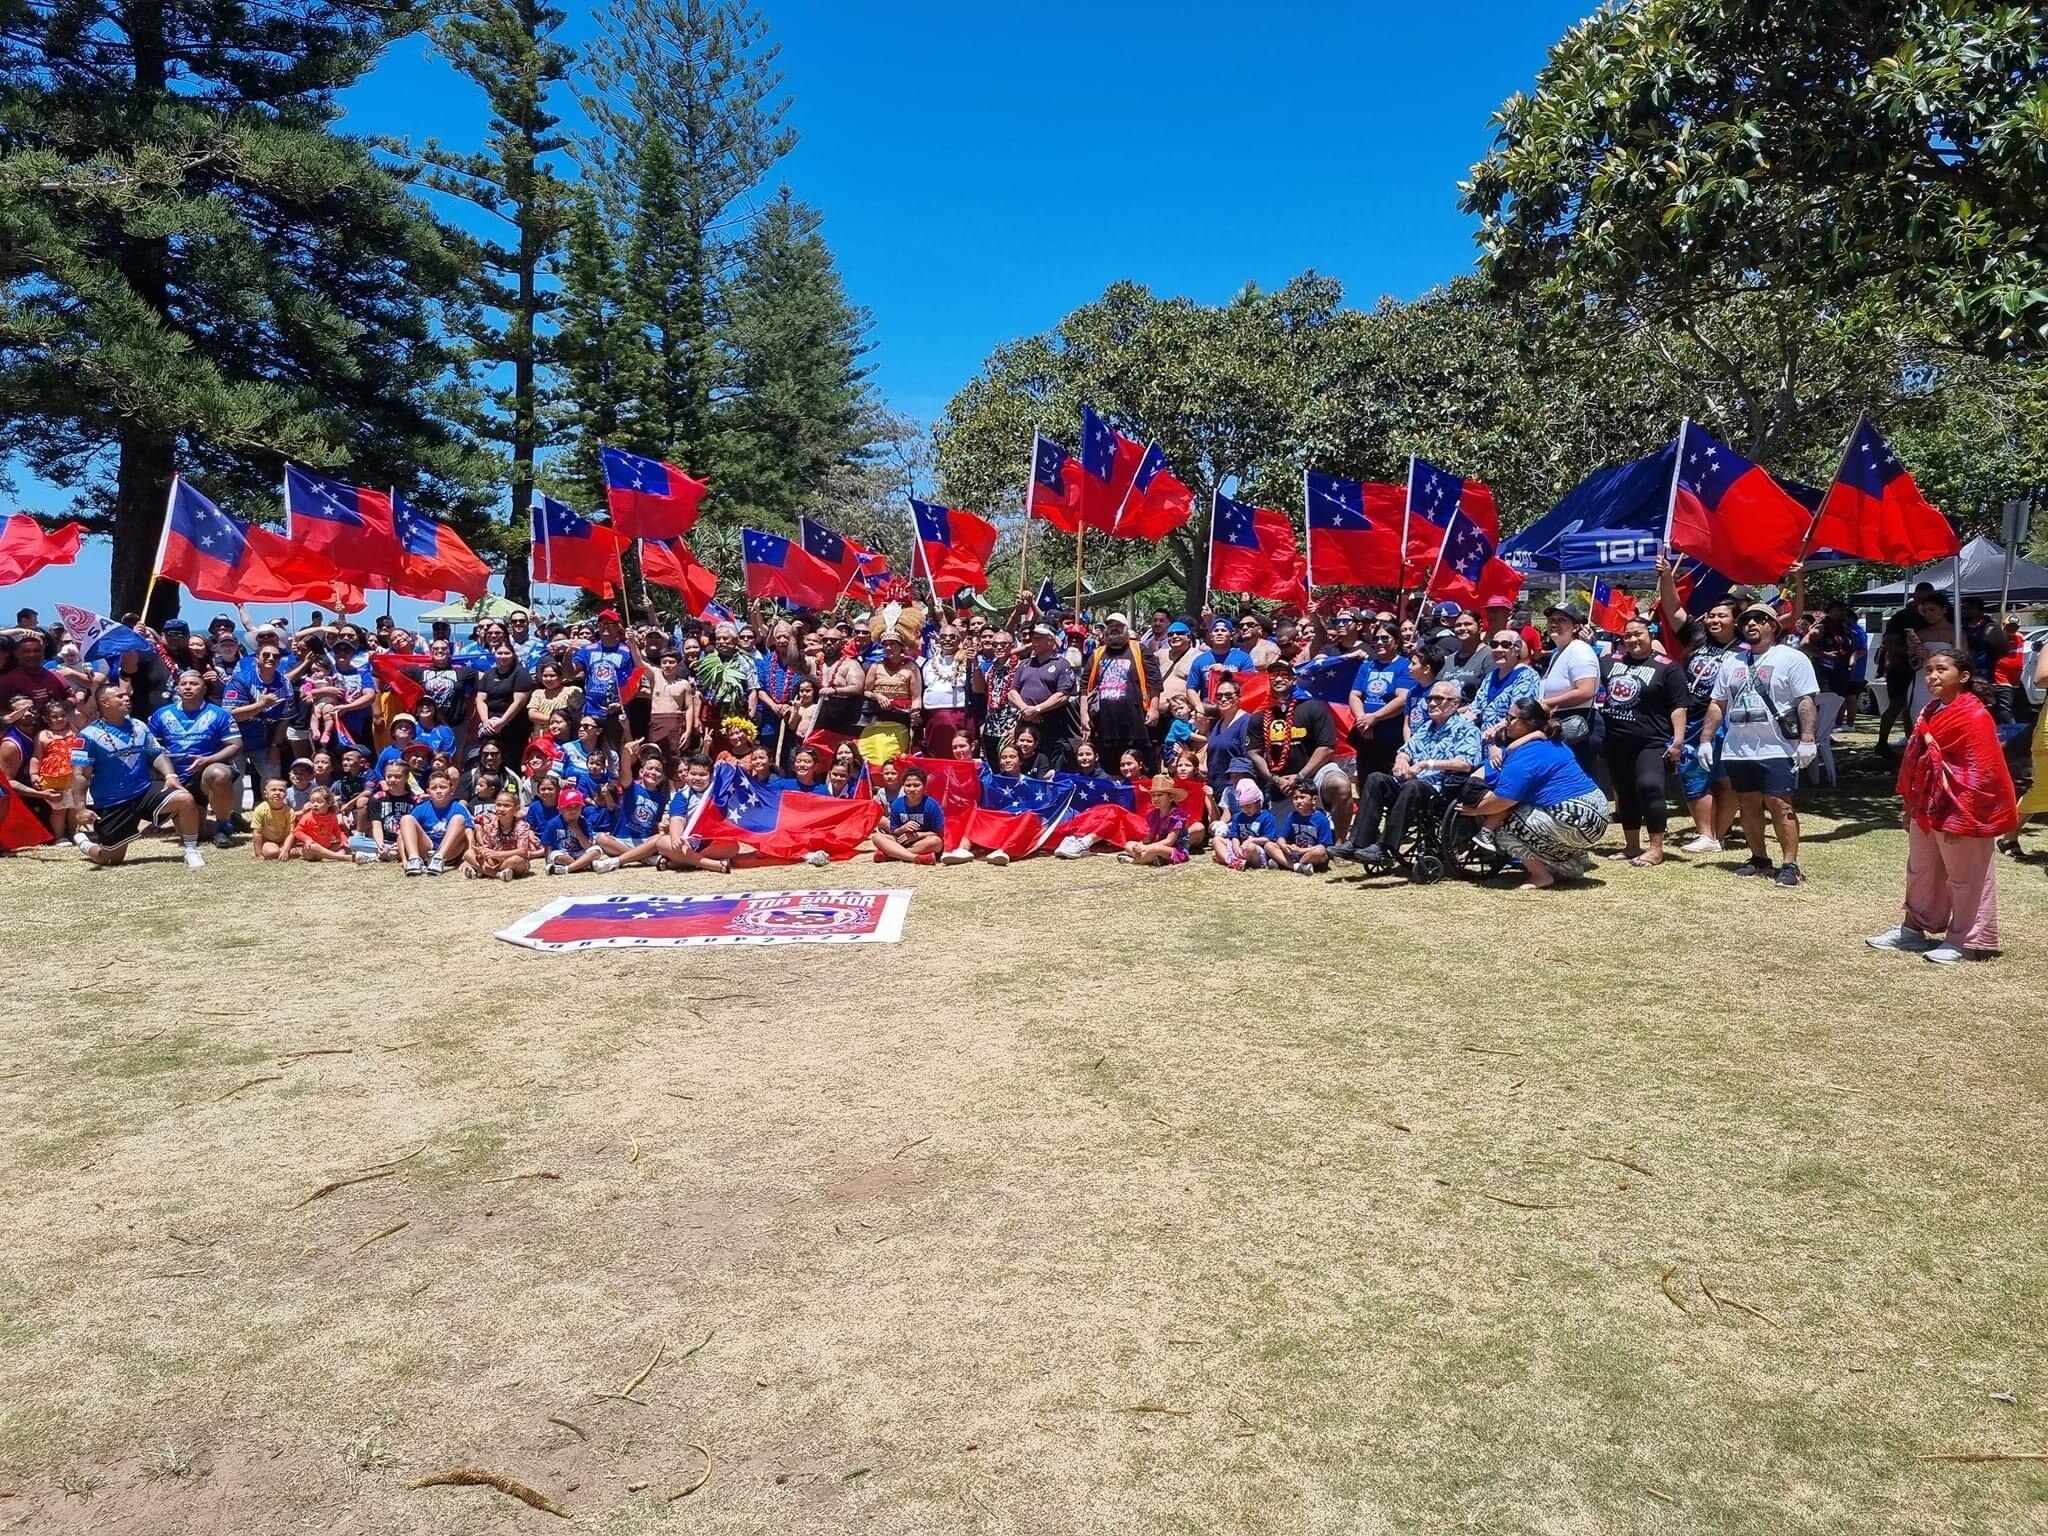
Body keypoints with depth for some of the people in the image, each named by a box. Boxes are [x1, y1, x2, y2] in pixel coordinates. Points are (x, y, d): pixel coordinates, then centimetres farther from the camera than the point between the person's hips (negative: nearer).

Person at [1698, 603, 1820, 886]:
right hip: (1738, 751, 6)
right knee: (1748, 804, 11)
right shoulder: (1732, 662, 15)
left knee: (1780, 805, -7)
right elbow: (1718, 704, 17)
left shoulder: (1792, 658, -3)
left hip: (1777, 750, -6)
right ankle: (1759, 858, 22)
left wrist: (1806, 739, -18)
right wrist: (1705, 740, 11)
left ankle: (1790, 864, -3)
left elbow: (1807, 701, -9)